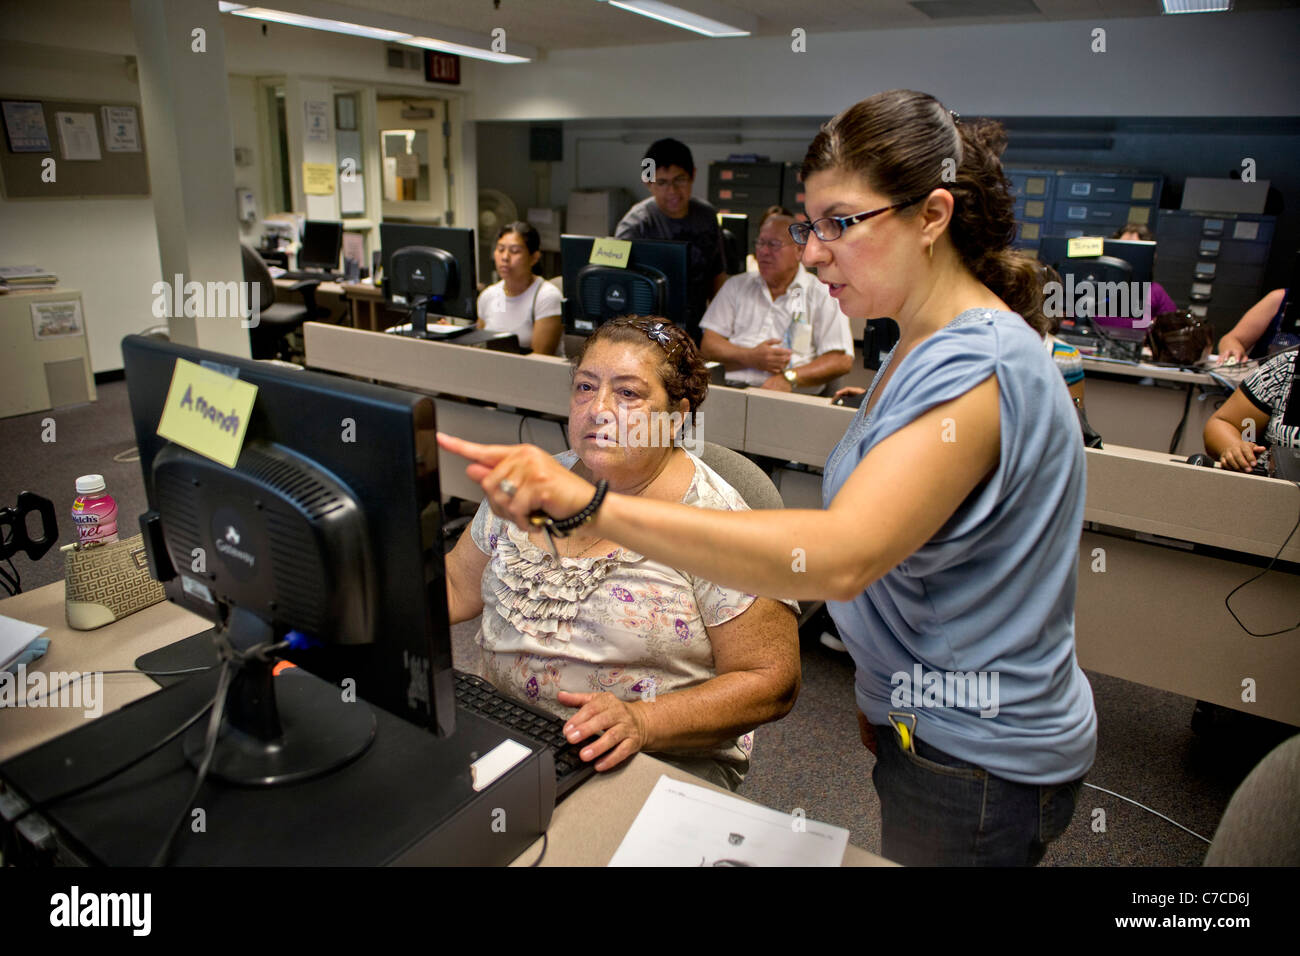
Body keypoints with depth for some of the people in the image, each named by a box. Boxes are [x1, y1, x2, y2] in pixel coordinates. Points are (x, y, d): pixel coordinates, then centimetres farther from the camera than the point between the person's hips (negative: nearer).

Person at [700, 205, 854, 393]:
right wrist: (750, 357, -5)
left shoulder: (822, 294, 9)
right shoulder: (736, 286, 20)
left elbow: (842, 360, -1)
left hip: (791, 399, -2)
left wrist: (790, 378, -14)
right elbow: (708, 346, 13)